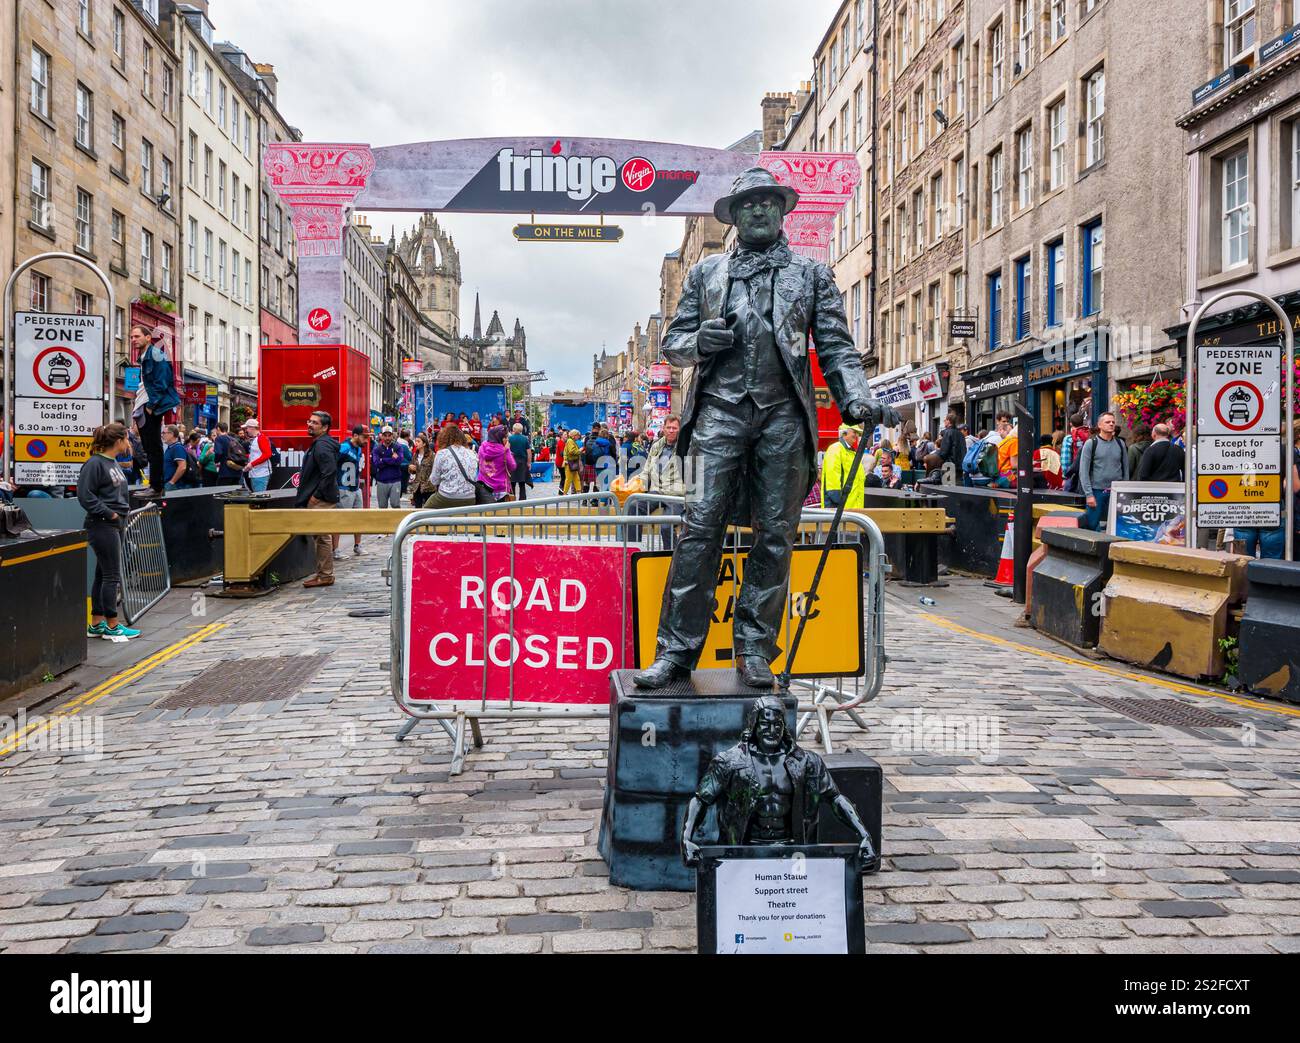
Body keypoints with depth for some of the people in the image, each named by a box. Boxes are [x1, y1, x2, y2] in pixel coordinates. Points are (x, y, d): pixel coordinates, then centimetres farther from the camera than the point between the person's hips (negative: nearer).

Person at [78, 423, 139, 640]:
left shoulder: (114, 463, 15)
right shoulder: (95, 463, -14)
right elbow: (85, 495, -19)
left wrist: (123, 510, 12)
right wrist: (108, 513, -16)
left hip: (115, 525, 10)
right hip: (102, 525, -10)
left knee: (103, 574, 12)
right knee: (112, 576, -5)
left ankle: (96, 624, 19)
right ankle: (112, 626, 2)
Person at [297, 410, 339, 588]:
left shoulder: (322, 445, -16)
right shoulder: (318, 444, 18)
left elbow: (330, 472, -26)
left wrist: (317, 495, -21)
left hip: (321, 500, -11)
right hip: (318, 500, 11)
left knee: (323, 538, -5)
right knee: (322, 537, 14)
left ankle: (325, 576, 0)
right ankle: (323, 574, 21)